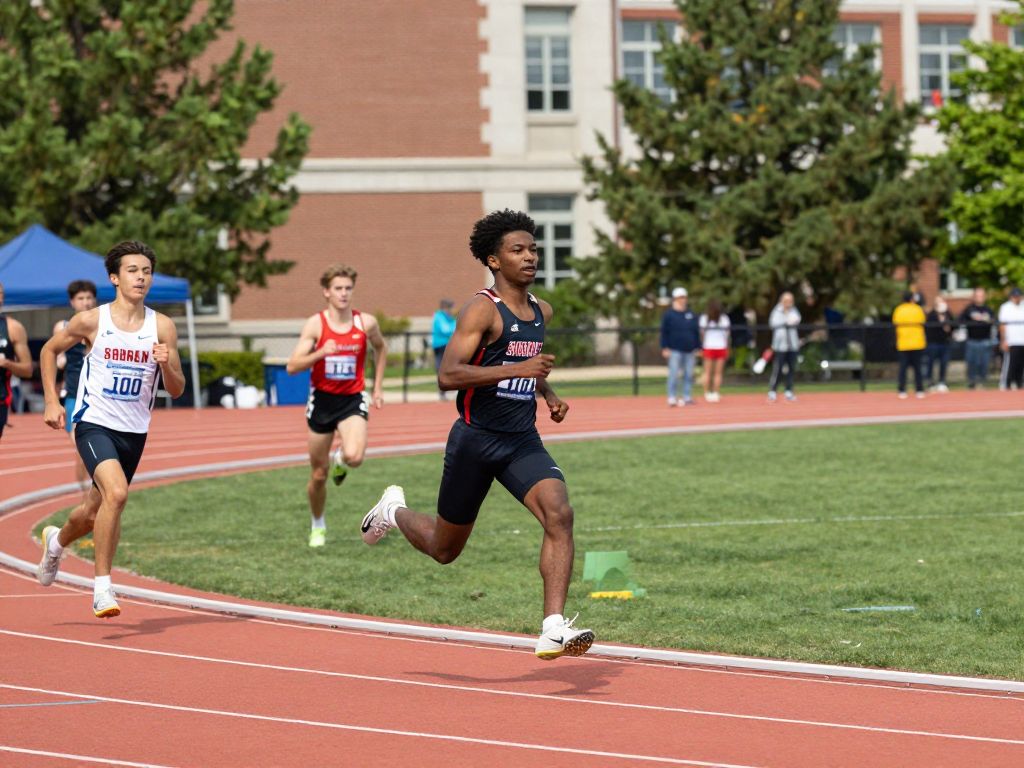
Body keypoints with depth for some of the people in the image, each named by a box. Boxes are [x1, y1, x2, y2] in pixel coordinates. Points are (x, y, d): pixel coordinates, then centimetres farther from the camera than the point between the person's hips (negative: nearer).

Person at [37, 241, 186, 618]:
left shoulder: (162, 327, -2)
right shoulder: (91, 321, -7)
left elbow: (177, 390, 1)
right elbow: (49, 351, 10)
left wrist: (166, 364, -20)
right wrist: (51, 401, 3)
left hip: (134, 432, 4)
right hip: (94, 425, -4)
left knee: (97, 510, 18)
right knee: (116, 493, -28)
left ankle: (56, 540, 53)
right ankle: (102, 587, -19)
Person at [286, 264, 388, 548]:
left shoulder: (366, 322, -4)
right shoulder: (315, 324, -9)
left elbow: (380, 347, 18)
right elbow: (292, 366, -14)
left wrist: (378, 387, 15)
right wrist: (320, 353, -29)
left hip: (353, 399, 0)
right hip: (322, 399, 0)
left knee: (354, 456, -28)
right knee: (318, 475, 8)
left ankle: (338, 460, 11)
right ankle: (317, 526, 33)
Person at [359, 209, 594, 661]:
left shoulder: (542, 312, 10)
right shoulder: (483, 310, -14)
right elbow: (448, 375, -25)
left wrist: (548, 394, 15)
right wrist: (517, 369, -31)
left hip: (523, 441, 5)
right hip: (475, 440, -5)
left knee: (559, 515, -22)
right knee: (444, 549, 11)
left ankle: (553, 630, -26)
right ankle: (394, 511, 45)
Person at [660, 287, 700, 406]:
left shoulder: (691, 314, 13)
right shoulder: (669, 314, 0)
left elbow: (697, 332, 16)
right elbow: (664, 332, -1)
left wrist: (697, 347, 11)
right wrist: (665, 348, -7)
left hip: (690, 350, 4)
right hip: (675, 350, -4)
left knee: (689, 374, 5)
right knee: (674, 374, -8)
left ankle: (687, 397, 10)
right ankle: (672, 398, -5)